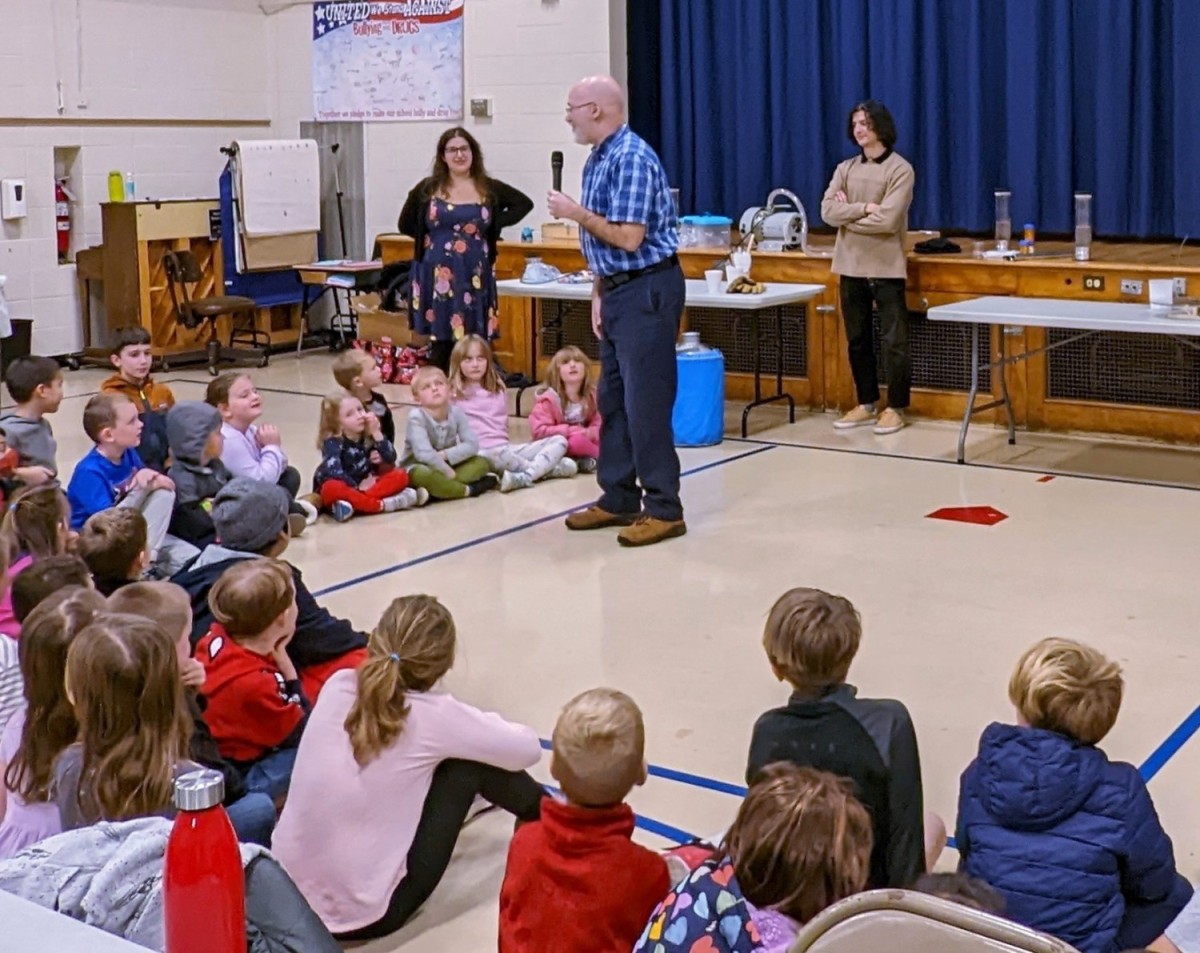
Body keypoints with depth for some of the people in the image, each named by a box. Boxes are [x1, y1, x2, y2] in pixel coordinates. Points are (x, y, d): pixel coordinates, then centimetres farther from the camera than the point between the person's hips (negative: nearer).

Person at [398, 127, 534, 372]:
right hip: (438, 277, -1)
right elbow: (405, 225, 12)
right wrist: (433, 236, 4)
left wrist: (494, 226, 3)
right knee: (440, 342, 1)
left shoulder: (489, 189, 5)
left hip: (475, 278, 1)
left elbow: (524, 203, 13)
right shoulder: (427, 189, 4)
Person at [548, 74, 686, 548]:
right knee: (613, 399, 13)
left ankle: (664, 510, 1)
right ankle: (618, 499, 22)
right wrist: (599, 294, 15)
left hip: (647, 291, -10)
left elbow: (628, 238, -23)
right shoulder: (598, 159, 12)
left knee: (646, 402, -7)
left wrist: (576, 214, -13)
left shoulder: (632, 158, -17)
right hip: (618, 291, 10)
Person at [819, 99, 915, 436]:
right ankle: (865, 404, 22)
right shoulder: (845, 169, 10)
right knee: (857, 339, 11)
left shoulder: (900, 169, -5)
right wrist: (864, 208, -14)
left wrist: (848, 214, -7)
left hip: (886, 268, -5)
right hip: (851, 266, 5)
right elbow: (828, 211, -4)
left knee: (894, 341, -1)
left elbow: (888, 220, -17)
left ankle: (896, 408, 8)